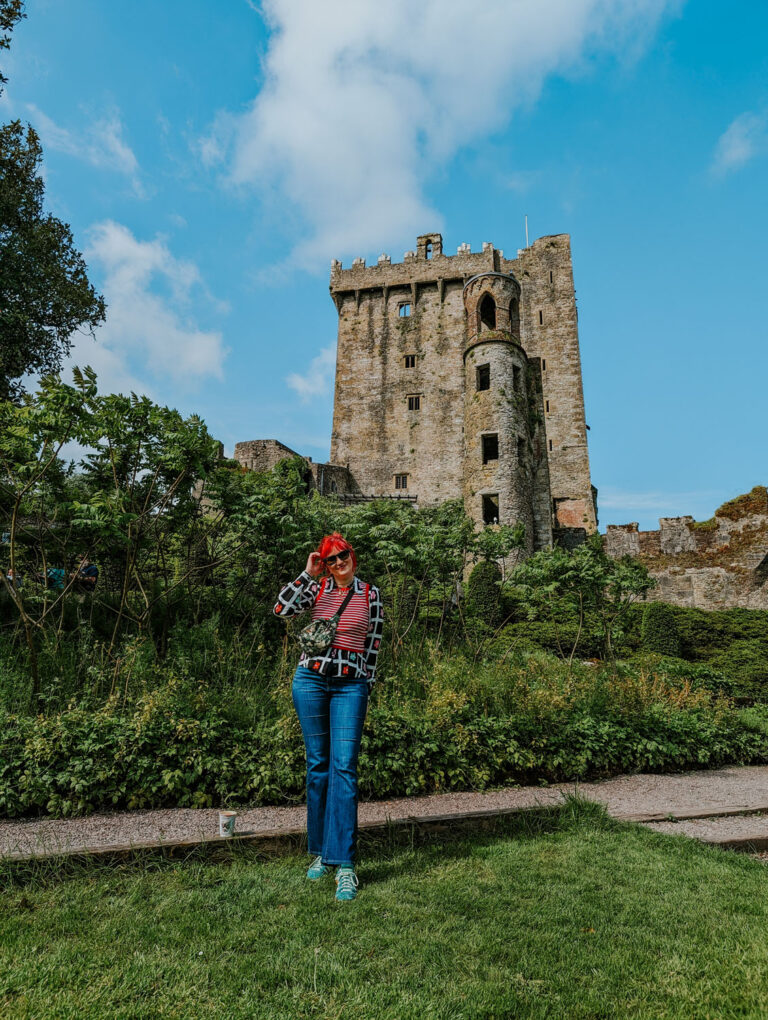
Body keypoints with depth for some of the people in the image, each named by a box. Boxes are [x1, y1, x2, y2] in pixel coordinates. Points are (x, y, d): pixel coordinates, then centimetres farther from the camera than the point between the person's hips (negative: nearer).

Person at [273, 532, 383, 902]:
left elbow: (373, 645, 7)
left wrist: (366, 687, 6)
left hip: (351, 685, -1)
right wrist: (308, 572, -6)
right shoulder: (317, 588, 6)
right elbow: (282, 608, -9)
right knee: (318, 764, 9)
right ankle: (321, 852, 24)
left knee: (344, 768, -7)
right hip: (311, 679, 1)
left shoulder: (371, 595, 5)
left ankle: (344, 865, -1)